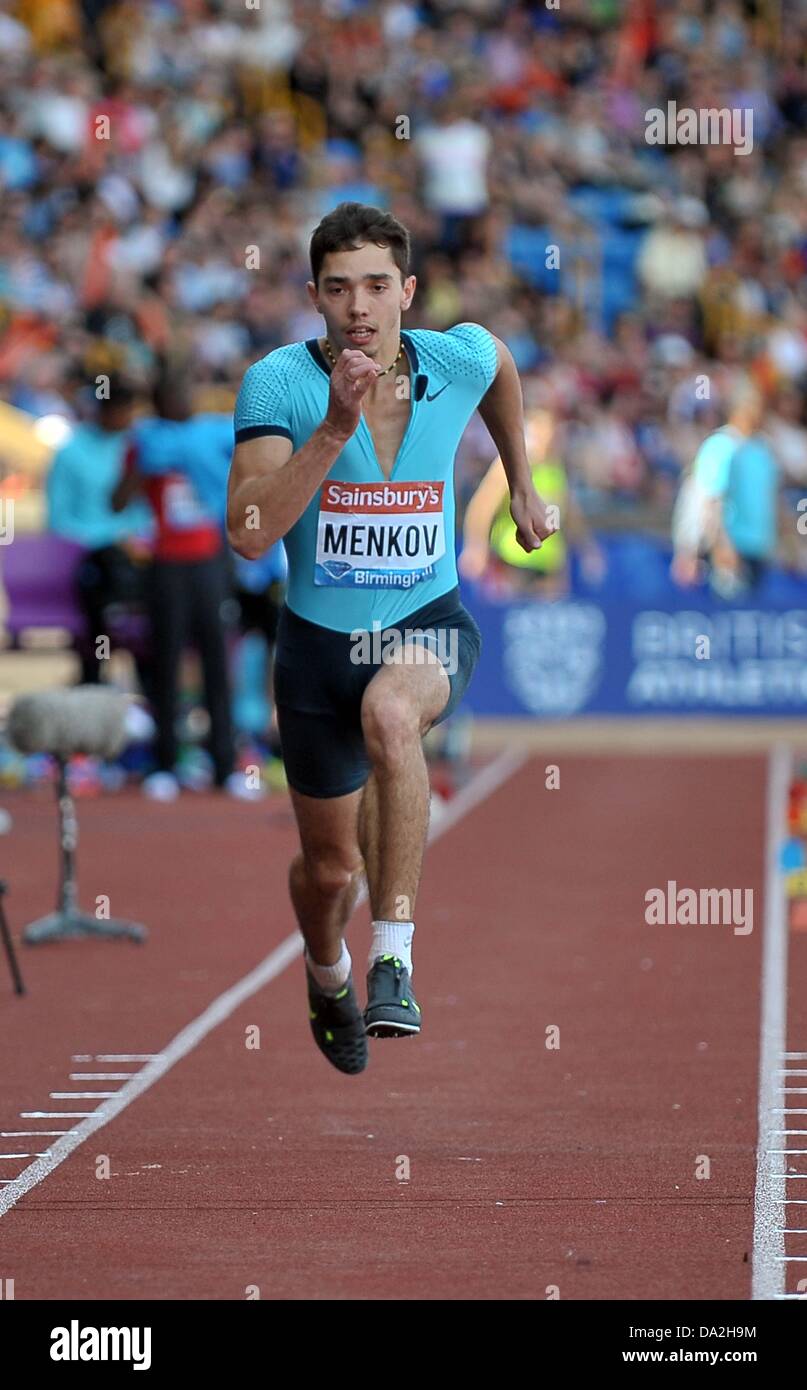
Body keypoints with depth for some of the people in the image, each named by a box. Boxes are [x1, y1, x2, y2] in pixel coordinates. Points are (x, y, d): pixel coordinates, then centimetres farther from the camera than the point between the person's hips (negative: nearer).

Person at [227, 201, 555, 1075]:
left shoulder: (460, 360, -9)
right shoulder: (279, 383, -18)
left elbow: (501, 368, 19)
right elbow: (248, 534, -30)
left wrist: (521, 485, 25)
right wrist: (336, 429, -37)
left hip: (430, 625, 0)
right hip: (319, 641, 0)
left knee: (390, 712, -38)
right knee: (330, 868, 14)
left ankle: (394, 959, -35)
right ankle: (327, 975, 52)